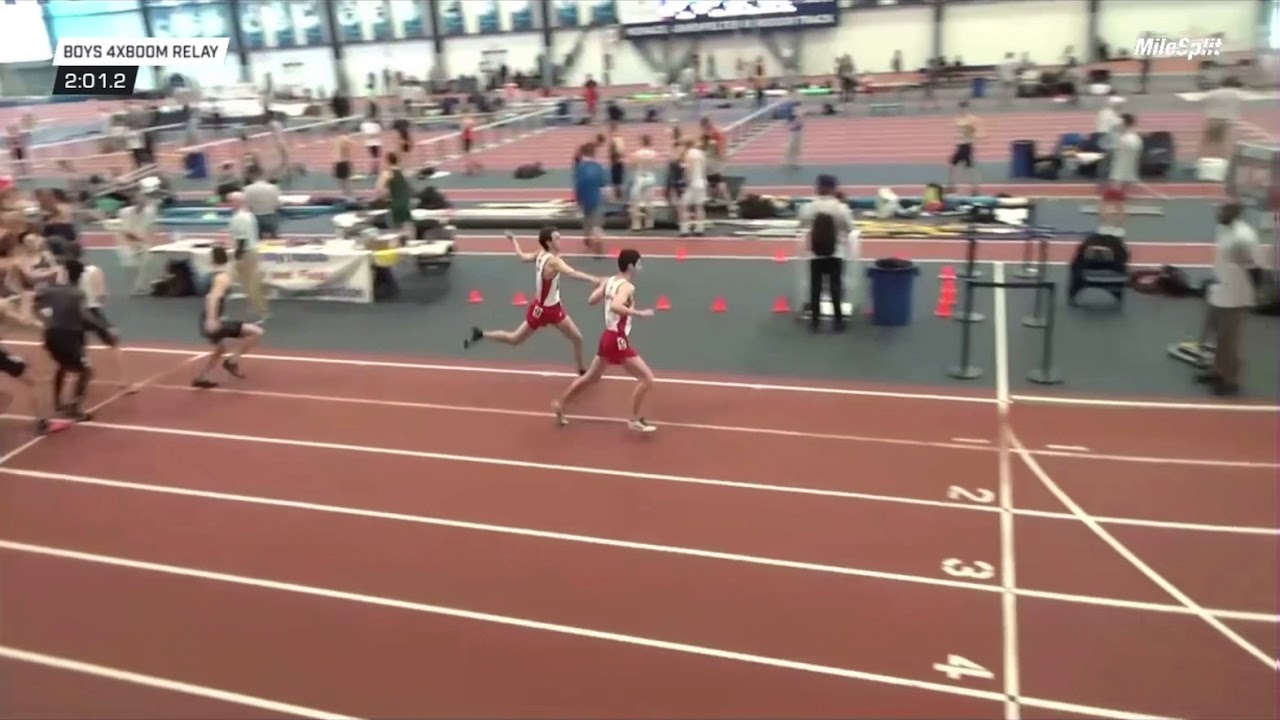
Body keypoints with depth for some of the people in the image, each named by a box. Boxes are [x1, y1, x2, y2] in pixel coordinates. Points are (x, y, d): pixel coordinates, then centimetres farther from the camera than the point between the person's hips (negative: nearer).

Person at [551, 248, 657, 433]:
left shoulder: (609, 281, 6)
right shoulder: (627, 287, -19)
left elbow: (592, 300, 9)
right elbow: (615, 306, -37)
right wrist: (639, 313, -35)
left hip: (608, 336, 9)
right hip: (618, 340, -9)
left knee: (591, 377, 25)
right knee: (647, 378, -5)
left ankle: (560, 405, 35)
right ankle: (635, 420, 0)